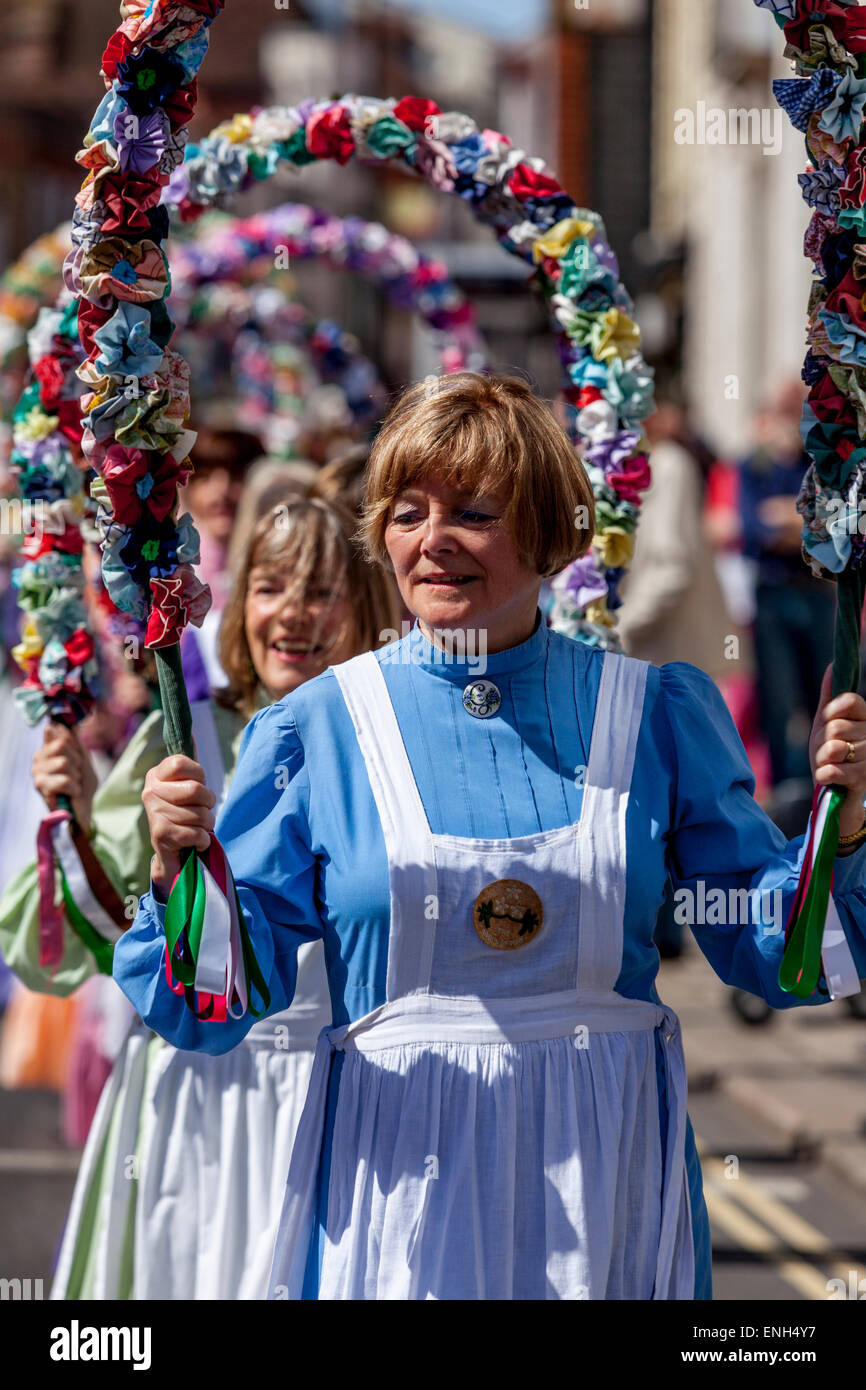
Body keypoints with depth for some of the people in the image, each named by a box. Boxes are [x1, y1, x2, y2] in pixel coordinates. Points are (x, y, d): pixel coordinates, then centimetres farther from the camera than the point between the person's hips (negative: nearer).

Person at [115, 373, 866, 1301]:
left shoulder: (655, 712, 3)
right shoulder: (317, 727, 0)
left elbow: (771, 953, 5)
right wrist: (177, 871, -21)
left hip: (607, 1171, 1)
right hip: (399, 1177, -1)